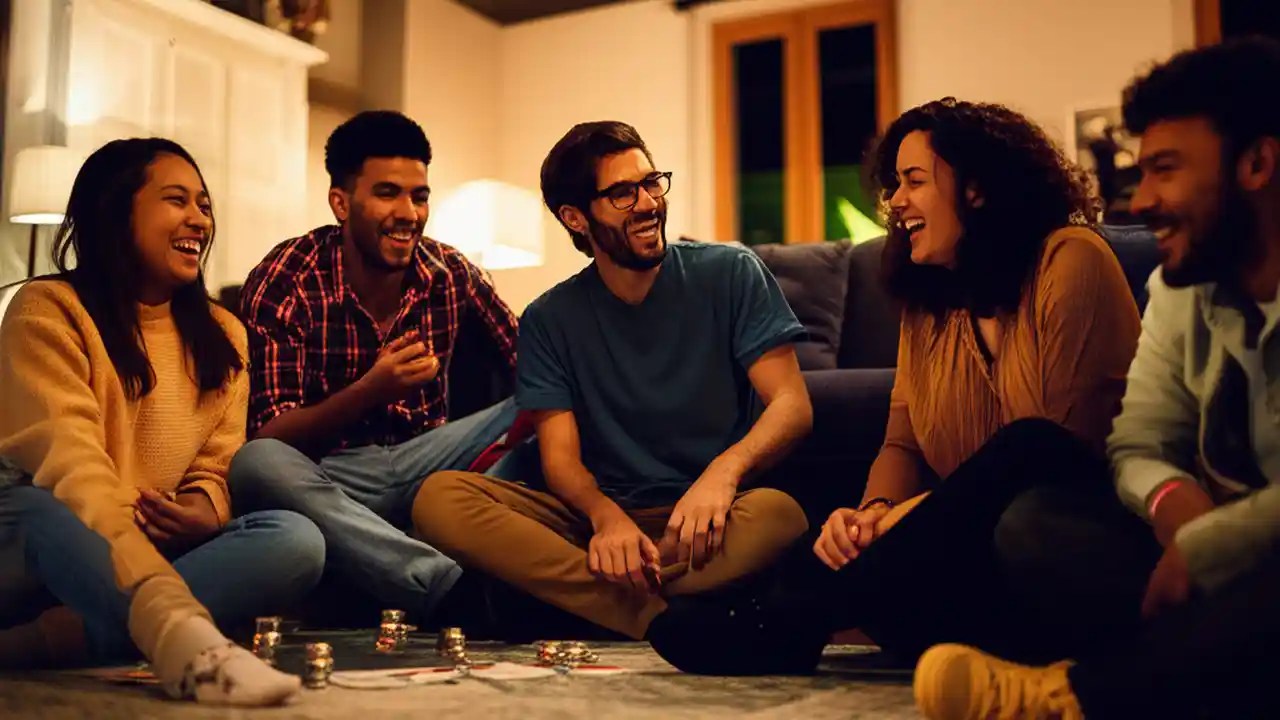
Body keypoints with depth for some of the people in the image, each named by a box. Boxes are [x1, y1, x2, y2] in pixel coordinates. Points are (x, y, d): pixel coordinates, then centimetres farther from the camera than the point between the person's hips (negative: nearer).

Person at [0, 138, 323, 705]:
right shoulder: (48, 310, -4)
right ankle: (184, 634, -62)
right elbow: (69, 462, -19)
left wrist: (204, 512, -19)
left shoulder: (223, 335, 14)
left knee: (295, 540, -24)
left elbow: (216, 469, 9)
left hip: (164, 554, 4)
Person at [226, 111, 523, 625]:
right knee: (255, 465, -35)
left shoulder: (451, 273, -2)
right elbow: (269, 439, -15)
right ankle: (458, 591, -48)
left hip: (424, 462, 3)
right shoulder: (284, 282, -11)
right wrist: (369, 391, -32)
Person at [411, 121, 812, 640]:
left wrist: (725, 470, -27)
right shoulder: (550, 321, 8)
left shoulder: (730, 274, 4)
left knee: (779, 513, -36)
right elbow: (560, 457, 0)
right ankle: (666, 624, -32)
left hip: (706, 518, -2)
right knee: (439, 497, -22)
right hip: (601, 516, 2)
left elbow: (792, 404, -4)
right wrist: (606, 515, -25)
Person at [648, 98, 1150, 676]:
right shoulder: (927, 303, 12)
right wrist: (873, 512, -13)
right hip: (978, 545, 5)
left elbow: (1069, 450, -14)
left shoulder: (1070, 262, -7)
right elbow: (903, 444, 10)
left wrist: (931, 512, -18)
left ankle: (795, 619, -35)